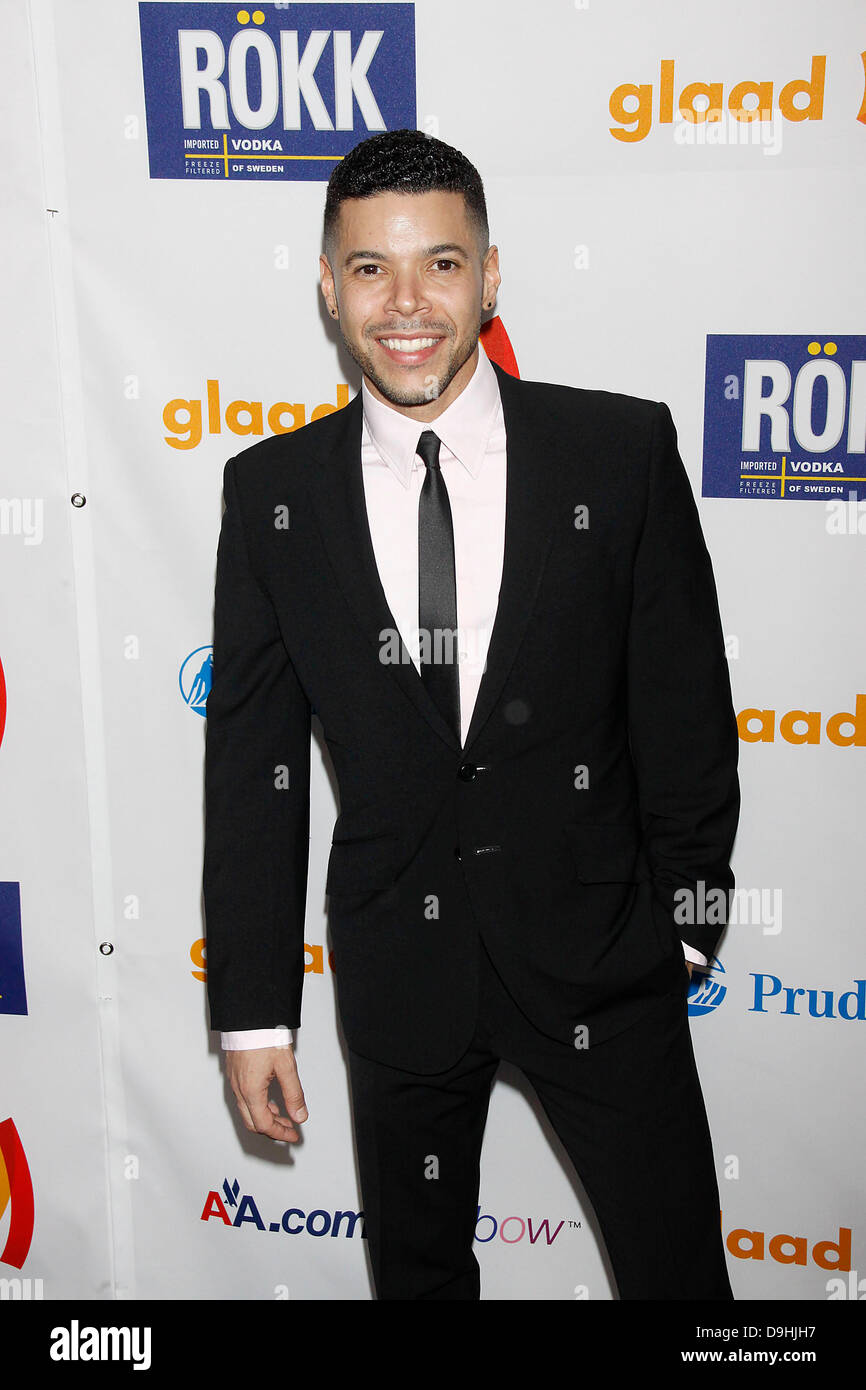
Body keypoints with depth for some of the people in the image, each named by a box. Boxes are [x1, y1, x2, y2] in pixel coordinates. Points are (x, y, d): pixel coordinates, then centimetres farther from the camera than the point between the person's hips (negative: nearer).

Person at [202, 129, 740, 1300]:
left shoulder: (622, 450, -8)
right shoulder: (272, 491, -4)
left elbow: (685, 703, -2)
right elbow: (252, 764, -2)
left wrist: (686, 912, 3)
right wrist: (253, 1011, -1)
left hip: (596, 946, -1)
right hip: (396, 966, 2)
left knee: (678, 1267, 13)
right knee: (417, 1267, 20)